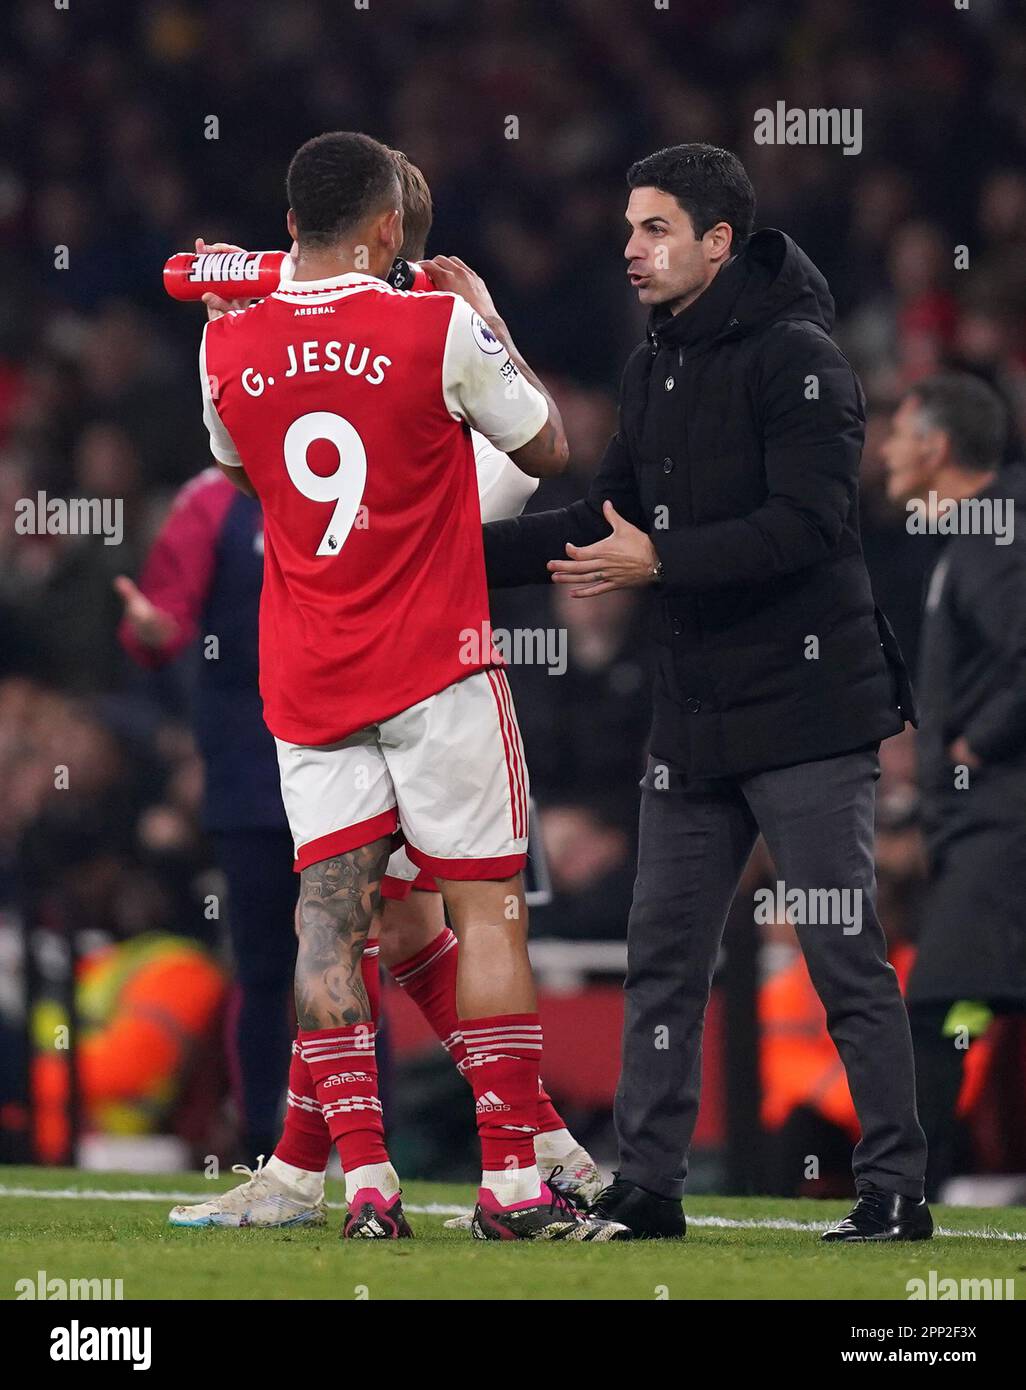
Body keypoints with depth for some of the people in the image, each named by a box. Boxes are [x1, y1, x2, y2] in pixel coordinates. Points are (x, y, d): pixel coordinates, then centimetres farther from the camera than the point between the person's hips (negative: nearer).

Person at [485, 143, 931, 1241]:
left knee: (846, 959, -5)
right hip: (692, 715, 8)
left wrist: (660, 562, -21)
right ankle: (644, 1188, 14)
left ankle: (896, 1191, 0)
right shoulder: (654, 368, 14)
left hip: (804, 700, -8)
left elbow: (805, 525, -20)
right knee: (662, 954, 8)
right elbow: (606, 521, 18)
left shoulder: (795, 356, -11)